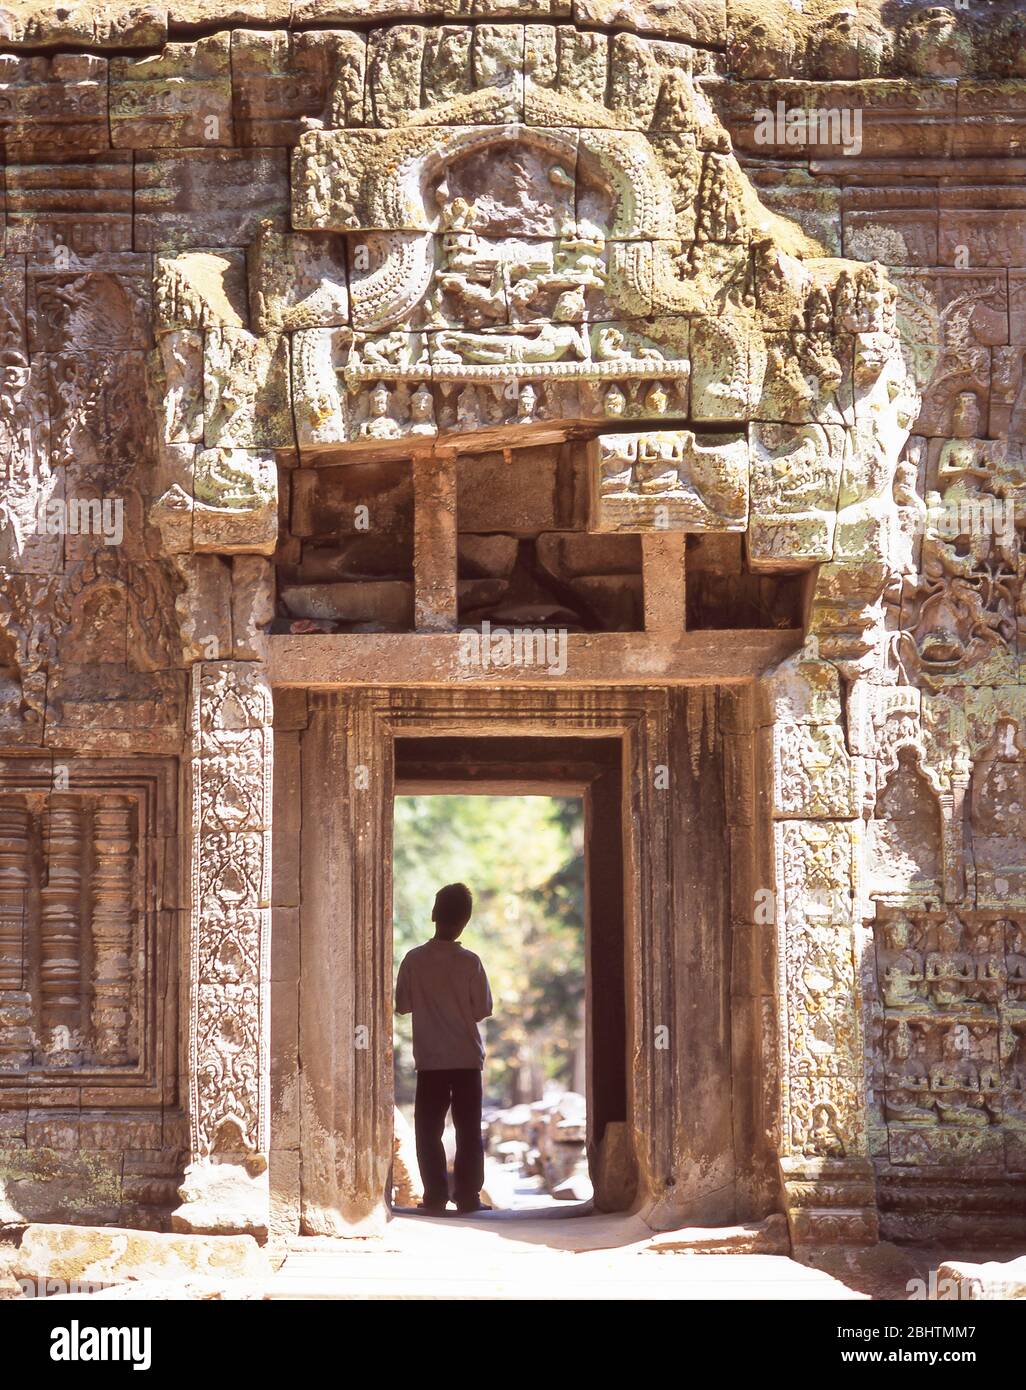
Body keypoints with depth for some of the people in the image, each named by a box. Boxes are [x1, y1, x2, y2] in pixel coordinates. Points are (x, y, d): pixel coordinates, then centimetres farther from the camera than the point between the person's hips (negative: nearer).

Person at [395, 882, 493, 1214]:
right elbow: (483, 1009, -3)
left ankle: (435, 1196, 2)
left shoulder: (414, 960, -6)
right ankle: (468, 1196, 4)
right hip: (467, 1058, 0)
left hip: (429, 1059, 0)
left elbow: (401, 1004, 1)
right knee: (468, 1130, 6)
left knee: (429, 1130, 7)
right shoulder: (469, 962, -9)